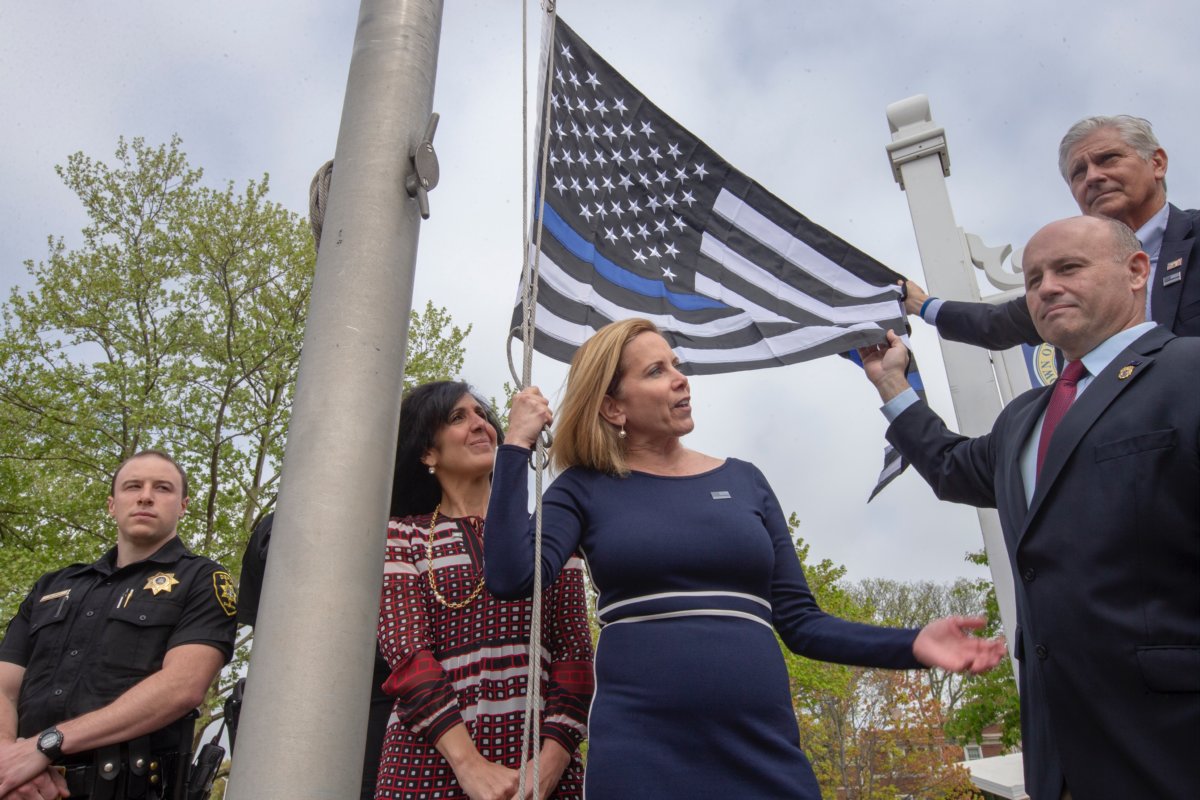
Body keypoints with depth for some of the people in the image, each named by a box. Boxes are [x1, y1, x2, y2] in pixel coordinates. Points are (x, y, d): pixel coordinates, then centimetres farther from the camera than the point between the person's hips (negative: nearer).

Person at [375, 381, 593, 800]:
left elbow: (574, 651, 2)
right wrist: (470, 764, -20)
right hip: (432, 762, -1)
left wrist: (551, 761, -13)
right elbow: (405, 648, -8)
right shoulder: (401, 536, 5)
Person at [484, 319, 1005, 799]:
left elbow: (798, 621, 8)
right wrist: (517, 446, -8)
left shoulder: (743, 481, 9)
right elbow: (512, 578, -13)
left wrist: (910, 644, -5)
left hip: (764, 749, 3)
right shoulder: (586, 489, 3)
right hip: (640, 752, -2)